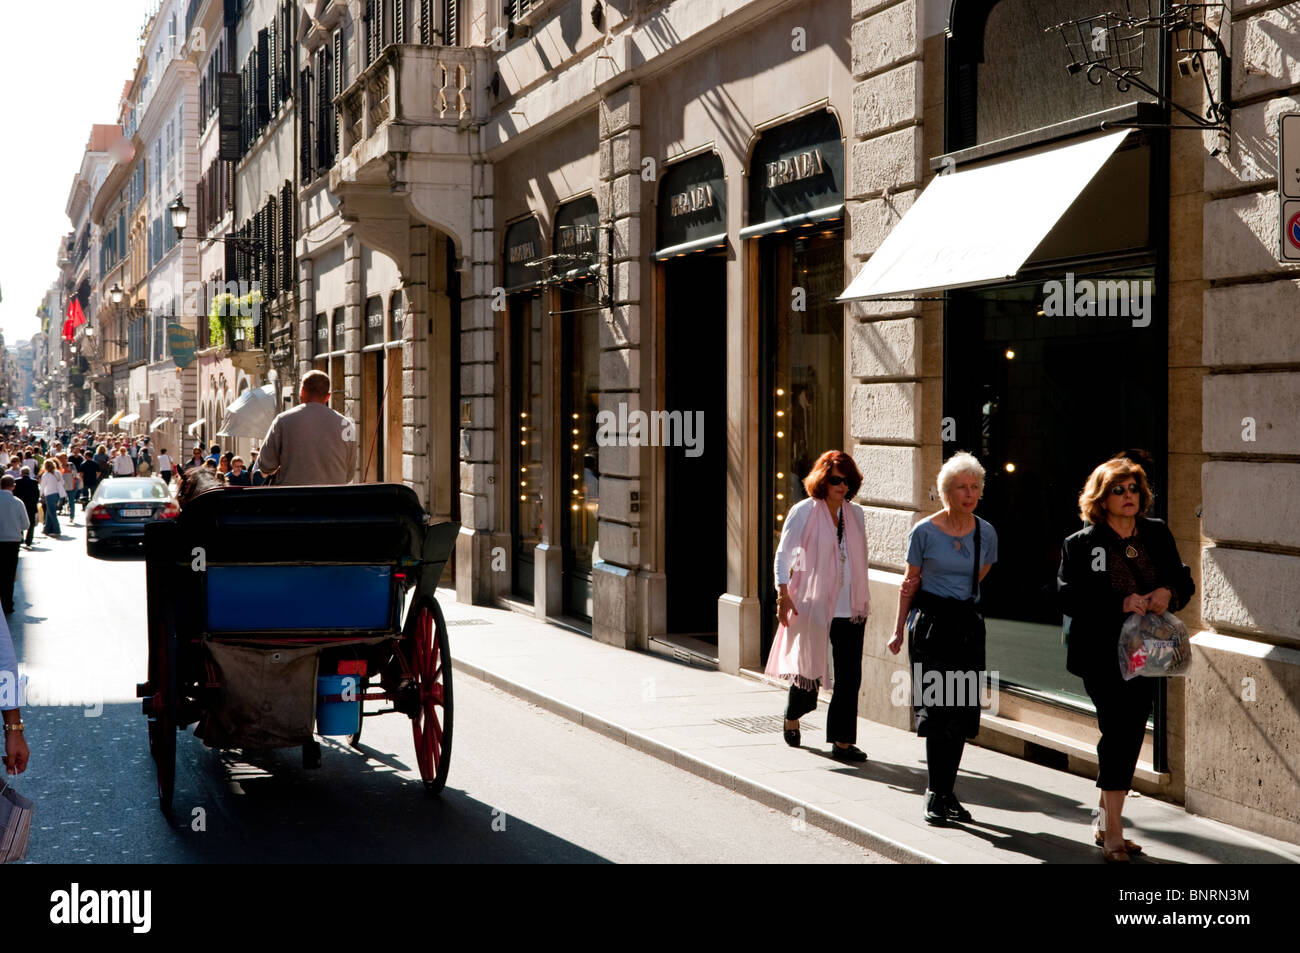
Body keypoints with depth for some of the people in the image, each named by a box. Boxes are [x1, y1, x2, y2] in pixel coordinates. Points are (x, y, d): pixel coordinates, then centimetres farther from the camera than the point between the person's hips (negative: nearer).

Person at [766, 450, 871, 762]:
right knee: (808, 667, 7)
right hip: (813, 606, -4)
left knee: (849, 675, -3)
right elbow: (784, 554, -3)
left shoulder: (856, 514, 10)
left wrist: (862, 600, 16)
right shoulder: (803, 512, -4)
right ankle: (792, 718, 35)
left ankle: (842, 742, 2)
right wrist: (784, 595, -11)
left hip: (849, 607, 4)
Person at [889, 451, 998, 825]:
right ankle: (936, 794, -2)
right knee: (937, 708, -9)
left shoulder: (986, 532, 4)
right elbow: (910, 583, 3)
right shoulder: (924, 532, -5)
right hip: (931, 625, -4)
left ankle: (946, 791, 13)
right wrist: (899, 630, 6)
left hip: (968, 624, 4)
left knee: (963, 711, 4)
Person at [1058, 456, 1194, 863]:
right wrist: (1120, 603, -21)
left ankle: (1105, 821, 24)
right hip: (1101, 656, -5)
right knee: (1119, 733, -12)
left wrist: (1168, 593, -9)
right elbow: (1069, 598, -11)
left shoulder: (1158, 535, 9)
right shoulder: (1081, 544, -5)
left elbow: (1184, 581, 14)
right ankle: (1113, 833, -5)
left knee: (1130, 736, 9)